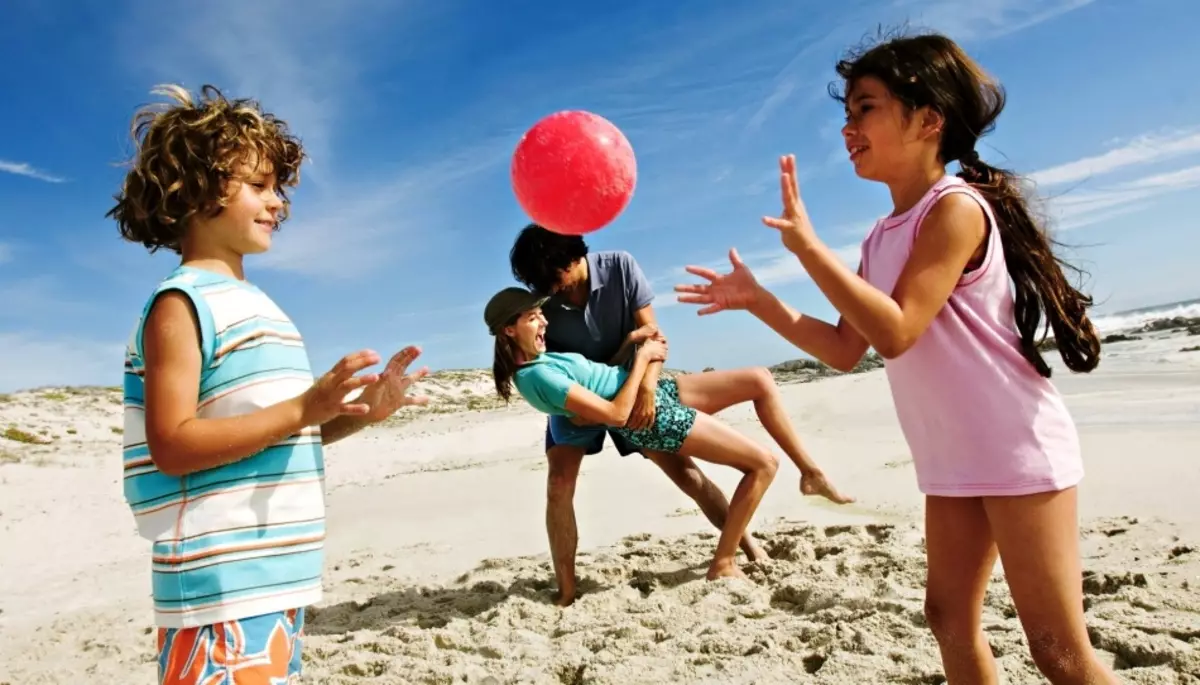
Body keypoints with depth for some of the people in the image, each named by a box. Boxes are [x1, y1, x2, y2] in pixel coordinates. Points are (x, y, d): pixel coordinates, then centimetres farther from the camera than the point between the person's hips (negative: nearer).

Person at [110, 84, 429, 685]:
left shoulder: (253, 304, 15)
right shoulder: (180, 304, -11)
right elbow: (173, 447, -19)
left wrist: (360, 411, 4)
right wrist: (304, 408, -24)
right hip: (222, 584, -9)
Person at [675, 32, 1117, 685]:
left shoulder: (956, 208, -16)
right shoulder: (882, 238, 9)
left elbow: (895, 333, -26)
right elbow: (845, 349, 8)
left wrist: (808, 246, -28)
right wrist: (757, 300, 0)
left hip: (1018, 451, -8)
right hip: (953, 461, 8)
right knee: (951, 617, 15)